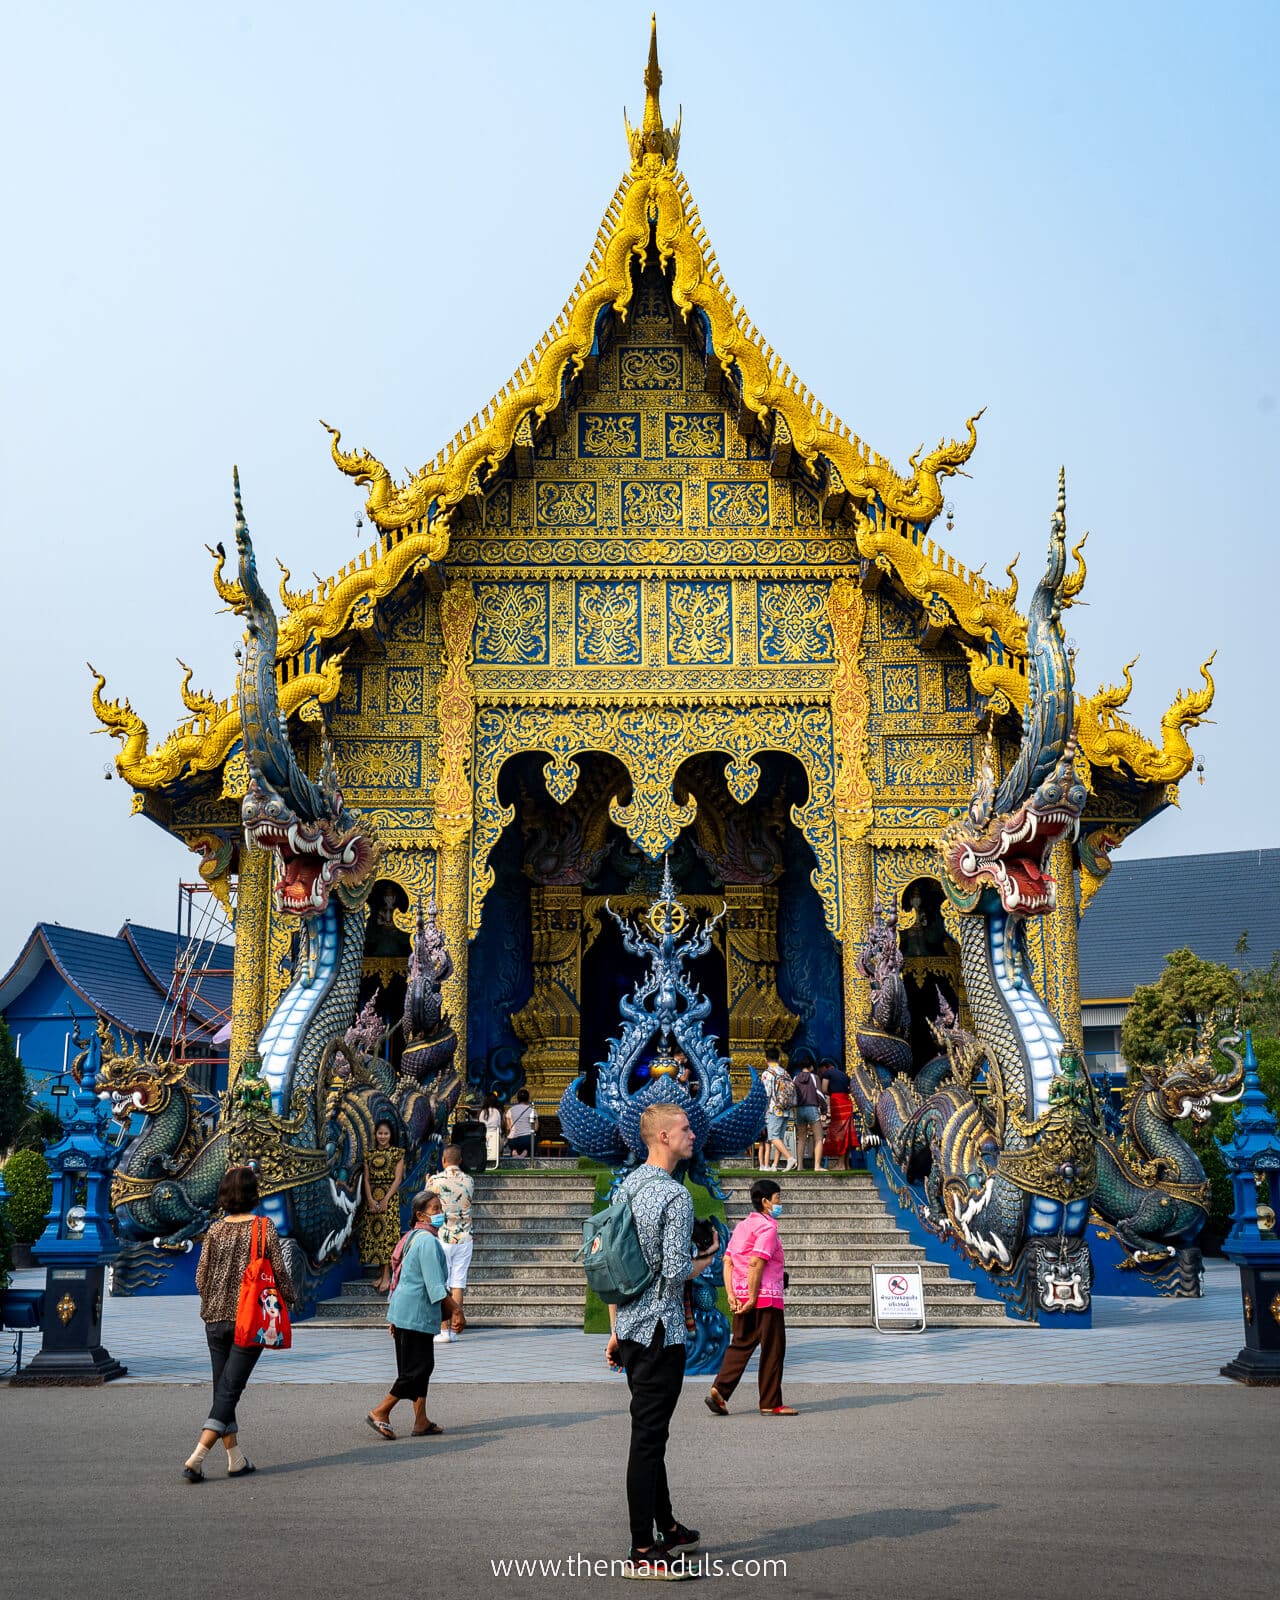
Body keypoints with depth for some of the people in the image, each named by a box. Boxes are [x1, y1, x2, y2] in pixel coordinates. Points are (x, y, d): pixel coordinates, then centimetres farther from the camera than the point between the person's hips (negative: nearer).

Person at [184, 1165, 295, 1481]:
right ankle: (195, 1459, -12)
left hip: (216, 1319, 4)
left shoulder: (215, 1230, 3)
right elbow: (279, 1270, -8)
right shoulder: (264, 1227, -8)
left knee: (222, 1390, 13)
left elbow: (201, 1275, 5)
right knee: (229, 1391, -2)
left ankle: (237, 1460, 16)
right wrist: (288, 1299, 10)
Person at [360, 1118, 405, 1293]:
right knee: (373, 1233, 2)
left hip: (389, 1197, -4)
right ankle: (382, 1273, 8)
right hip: (372, 1198, 4)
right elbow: (366, 1179, 6)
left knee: (387, 1233, -10)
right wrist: (370, 1200, -8)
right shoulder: (369, 1154, 12)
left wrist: (386, 1199, -15)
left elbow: (398, 1179, -5)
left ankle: (387, 1276, -12)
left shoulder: (397, 1153, 2)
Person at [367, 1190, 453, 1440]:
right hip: (416, 1314, -10)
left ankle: (421, 1421, 15)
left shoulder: (412, 1238, 15)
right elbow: (435, 1284, -21)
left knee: (424, 1366, 12)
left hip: (402, 1312, 10)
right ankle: (380, 1413, 1)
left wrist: (393, 1317, 22)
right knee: (416, 1368, -4)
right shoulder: (427, 1241, -16)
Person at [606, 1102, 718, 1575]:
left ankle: (666, 1528, 29)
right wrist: (704, 1262, 1)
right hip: (660, 1331, -9)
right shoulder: (676, 1195, -17)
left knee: (649, 1430, 17)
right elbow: (675, 1271, -21)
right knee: (649, 1436, -5)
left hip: (629, 1327, 9)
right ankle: (644, 1554, 0)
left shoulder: (626, 1186, 11)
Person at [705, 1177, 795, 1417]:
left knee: (741, 1344, 12)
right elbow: (755, 1263, -20)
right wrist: (753, 1298, -19)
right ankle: (770, 1403, 9)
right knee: (773, 1349, 3)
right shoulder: (767, 1227, -11)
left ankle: (719, 1390, -1)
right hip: (766, 1298, -8)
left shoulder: (742, 1226, 15)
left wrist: (731, 1294, 5)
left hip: (741, 1296, 8)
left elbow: (728, 1260, 9)